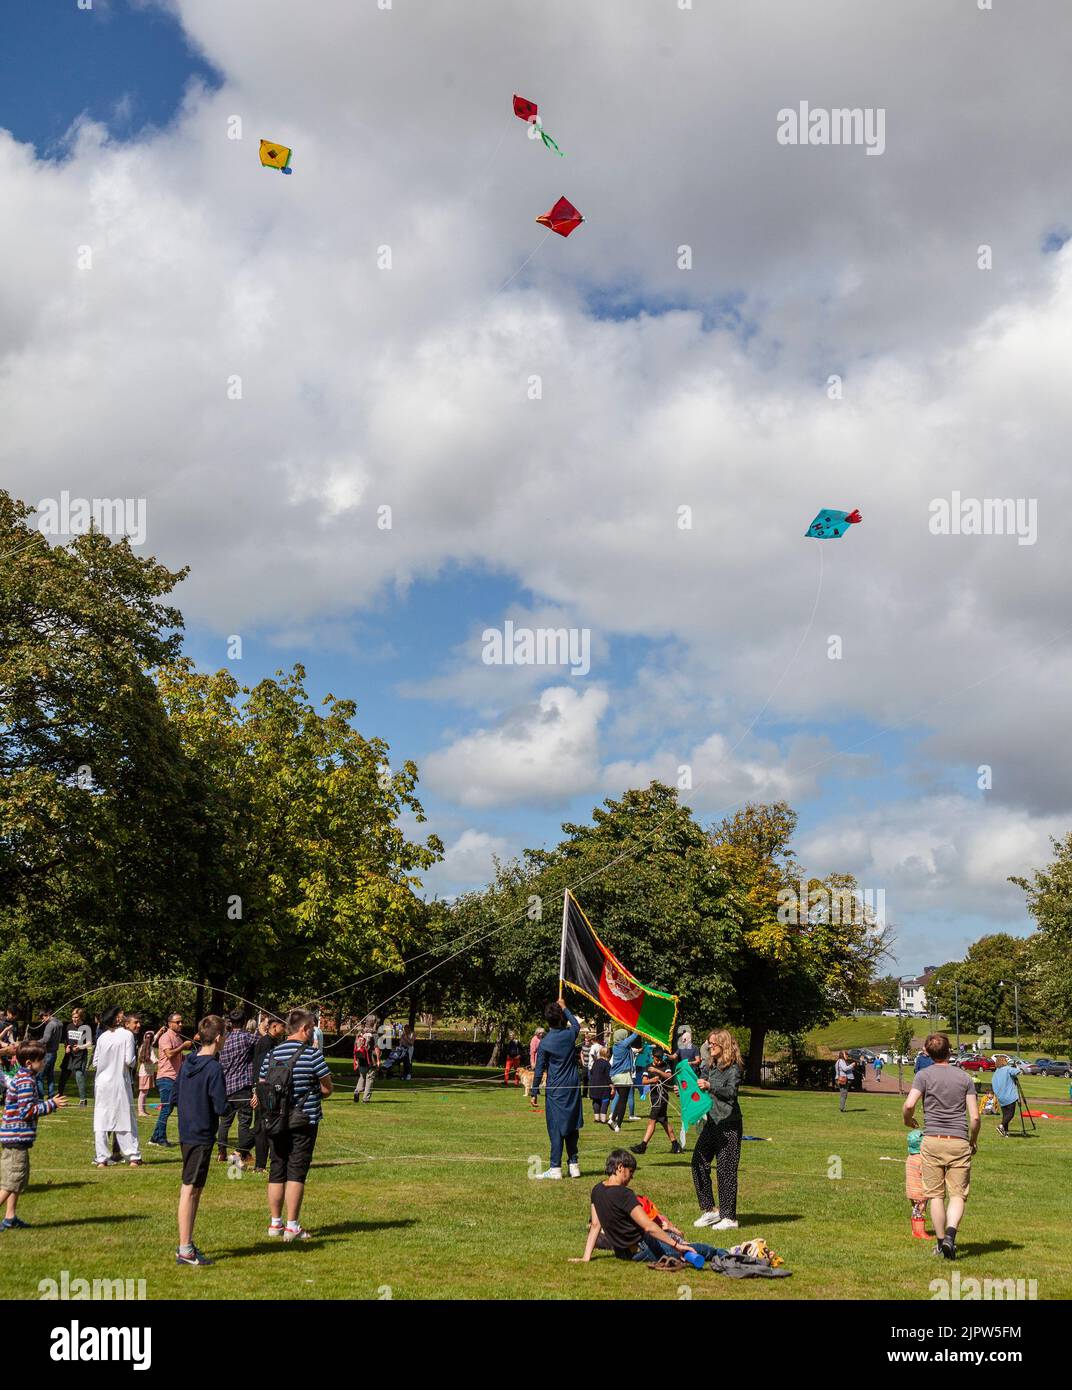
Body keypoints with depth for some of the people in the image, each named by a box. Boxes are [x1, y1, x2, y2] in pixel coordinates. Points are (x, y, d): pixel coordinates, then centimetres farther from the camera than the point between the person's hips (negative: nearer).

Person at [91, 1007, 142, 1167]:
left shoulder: (102, 1037, 2)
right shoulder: (127, 1035, -8)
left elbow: (95, 1063, 4)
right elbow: (129, 1061, -13)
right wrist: (135, 1061, 8)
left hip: (102, 1082, 2)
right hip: (120, 1082, -2)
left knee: (101, 1122, 6)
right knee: (126, 1119, 7)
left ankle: (101, 1159, 5)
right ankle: (133, 1157, 8)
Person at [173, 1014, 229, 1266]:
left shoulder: (187, 1063, 6)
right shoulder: (214, 1068, -18)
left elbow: (174, 1097, 13)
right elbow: (221, 1108, -20)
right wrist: (229, 1104, 0)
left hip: (186, 1133, 8)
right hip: (202, 1136, -8)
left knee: (192, 1189, 17)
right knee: (190, 1190, -4)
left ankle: (186, 1244, 26)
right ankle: (185, 1250, 1)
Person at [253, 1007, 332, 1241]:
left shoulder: (272, 1054, 5)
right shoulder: (312, 1053, -10)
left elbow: (261, 1089, 7)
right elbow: (327, 1088, -6)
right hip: (304, 1121, -5)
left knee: (276, 1172, 13)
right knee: (296, 1173, -1)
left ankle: (275, 1222, 21)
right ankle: (292, 1226, -2)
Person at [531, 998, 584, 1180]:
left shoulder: (545, 1043, -12)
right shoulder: (570, 1034, -3)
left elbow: (539, 1069, -7)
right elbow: (576, 1025, 23)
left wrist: (534, 1092, 2)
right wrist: (564, 1008, 31)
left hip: (555, 1090, -4)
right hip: (573, 1087, 4)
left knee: (556, 1128, 0)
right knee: (572, 1126, 13)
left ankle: (555, 1168, 0)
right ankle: (574, 1164, 17)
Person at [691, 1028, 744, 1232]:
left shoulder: (734, 1068, -9)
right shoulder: (709, 1067, 13)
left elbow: (731, 1092, -24)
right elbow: (699, 1088, 25)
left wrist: (710, 1086, -36)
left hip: (729, 1125, -8)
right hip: (711, 1123, 8)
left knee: (725, 1169, -4)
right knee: (698, 1164, 6)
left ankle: (729, 1217, 4)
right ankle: (709, 1210, 17)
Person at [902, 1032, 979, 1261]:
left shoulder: (924, 1075, 0)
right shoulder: (964, 1077, 6)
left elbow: (909, 1104, -13)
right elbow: (975, 1117, 3)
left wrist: (908, 1120, 9)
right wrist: (973, 1142, 19)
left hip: (932, 1141, -1)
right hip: (959, 1142, 1)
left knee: (936, 1195, 8)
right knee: (958, 1195, 3)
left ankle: (941, 1242, 10)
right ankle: (950, 1233, -19)